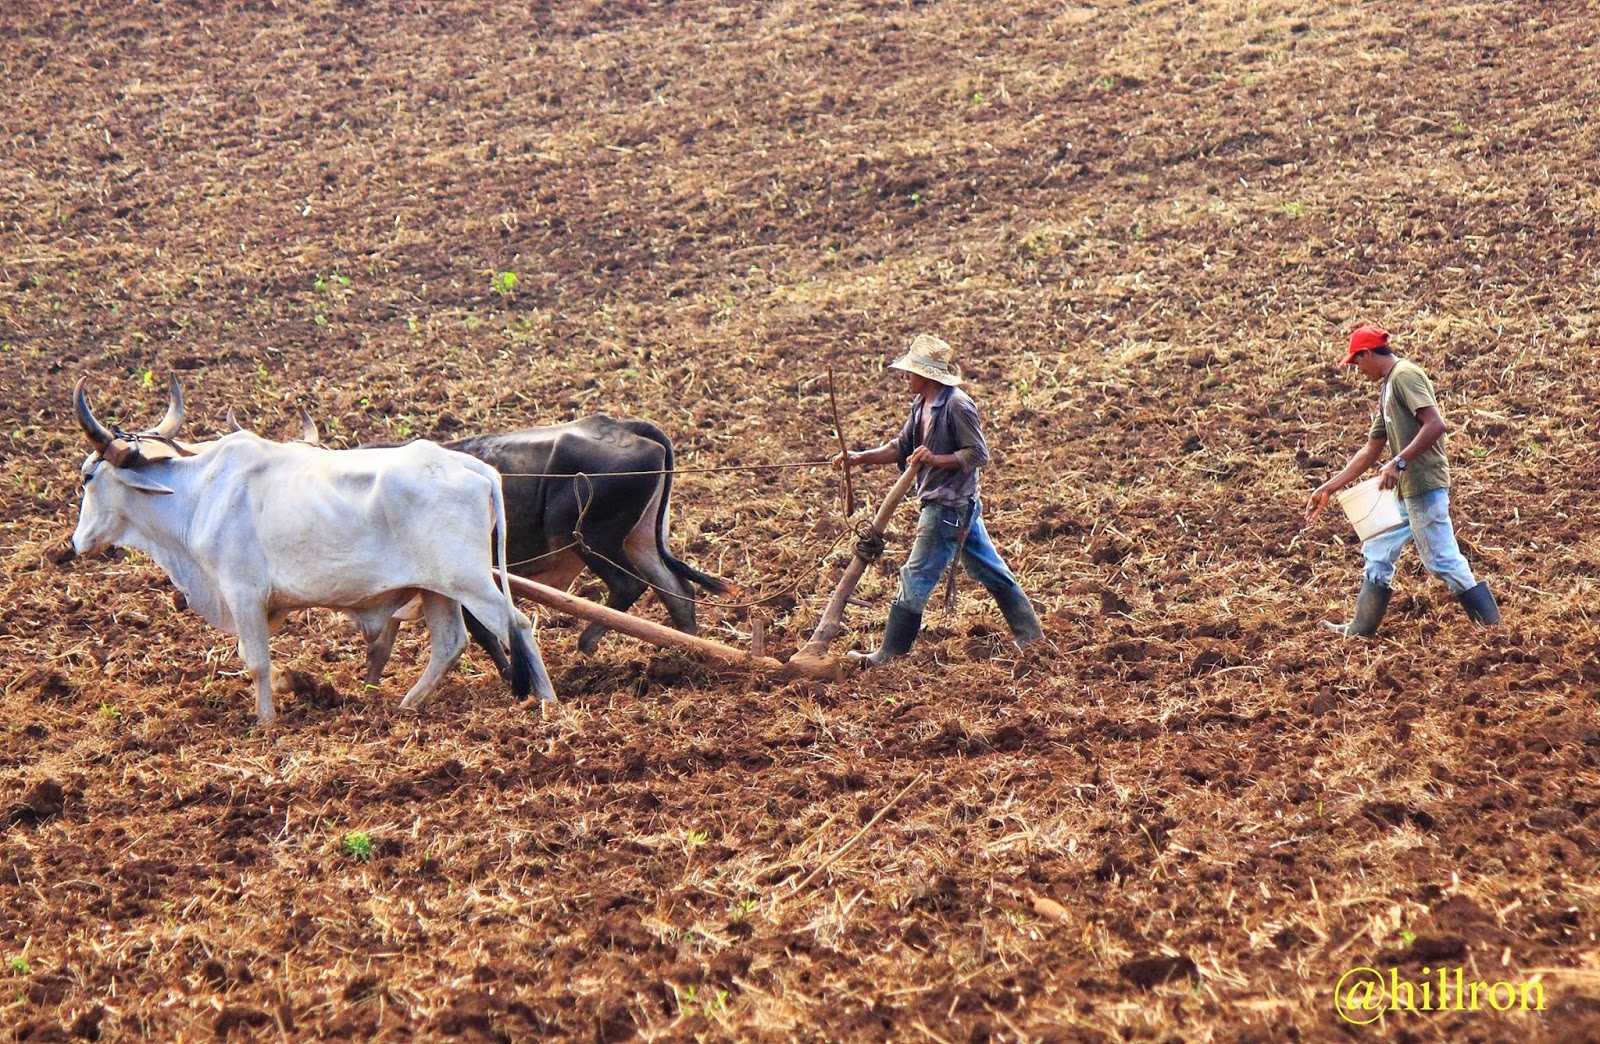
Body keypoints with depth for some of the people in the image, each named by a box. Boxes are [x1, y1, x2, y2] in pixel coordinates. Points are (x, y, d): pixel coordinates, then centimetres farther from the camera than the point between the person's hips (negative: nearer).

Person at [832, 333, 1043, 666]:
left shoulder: (957, 405, -17)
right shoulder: (922, 405, 11)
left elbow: (979, 454, -15)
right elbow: (901, 448, 13)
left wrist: (936, 459, -25)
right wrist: (861, 457, 1)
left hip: (948, 507, -10)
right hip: (962, 506, 10)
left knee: (915, 578, -5)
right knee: (991, 571, 15)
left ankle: (888, 655, -1)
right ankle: (1031, 637, 22)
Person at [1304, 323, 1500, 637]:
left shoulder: (1405, 375, -10)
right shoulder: (1388, 387, 20)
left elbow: (1435, 424, -23)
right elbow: (1370, 452, 26)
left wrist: (1399, 463, -26)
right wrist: (1328, 489, 27)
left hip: (1424, 486, -10)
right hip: (1406, 490, 10)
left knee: (1443, 561, -9)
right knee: (1377, 553, 15)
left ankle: (1495, 631, -5)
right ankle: (1359, 632, 23)